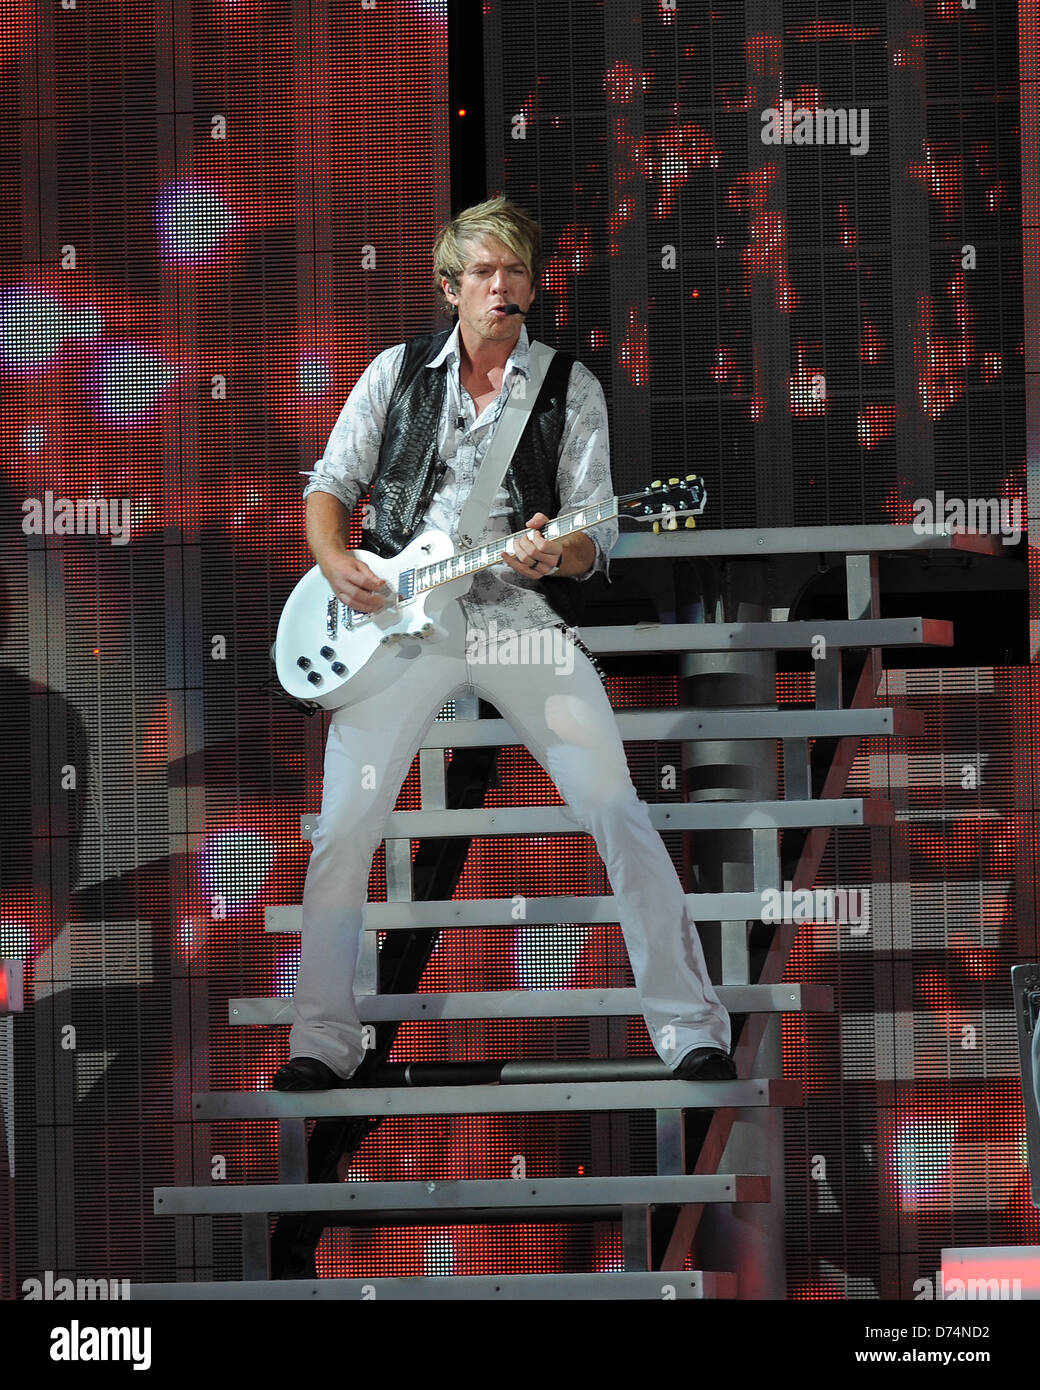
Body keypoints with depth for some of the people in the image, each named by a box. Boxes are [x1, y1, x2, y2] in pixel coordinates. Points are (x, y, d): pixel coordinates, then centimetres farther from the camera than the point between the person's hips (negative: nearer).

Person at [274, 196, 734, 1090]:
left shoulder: (571, 388, 4)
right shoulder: (398, 372, 9)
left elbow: (597, 540, 0)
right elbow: (329, 486, 13)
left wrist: (559, 553, -23)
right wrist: (335, 562, -7)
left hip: (522, 612, -1)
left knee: (617, 810, -11)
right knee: (343, 830, -4)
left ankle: (692, 1030, -6)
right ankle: (324, 1041, 9)